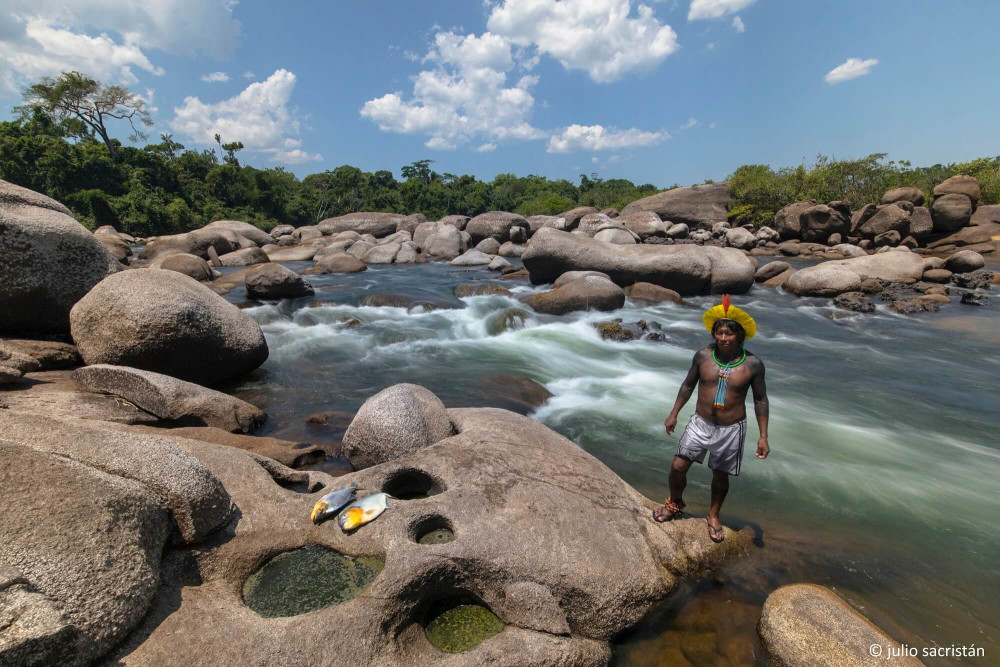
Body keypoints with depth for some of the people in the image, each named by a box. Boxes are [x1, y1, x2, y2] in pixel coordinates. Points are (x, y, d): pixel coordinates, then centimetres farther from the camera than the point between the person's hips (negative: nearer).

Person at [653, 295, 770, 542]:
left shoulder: (753, 364, -11)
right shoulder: (703, 355, -8)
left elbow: (760, 400, -2)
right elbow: (688, 385, 4)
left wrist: (763, 436, -3)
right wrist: (673, 414, 5)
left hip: (731, 429, -1)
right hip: (700, 423, 1)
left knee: (720, 476, 14)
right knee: (678, 467, 0)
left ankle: (713, 516, 41)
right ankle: (675, 504, 31)